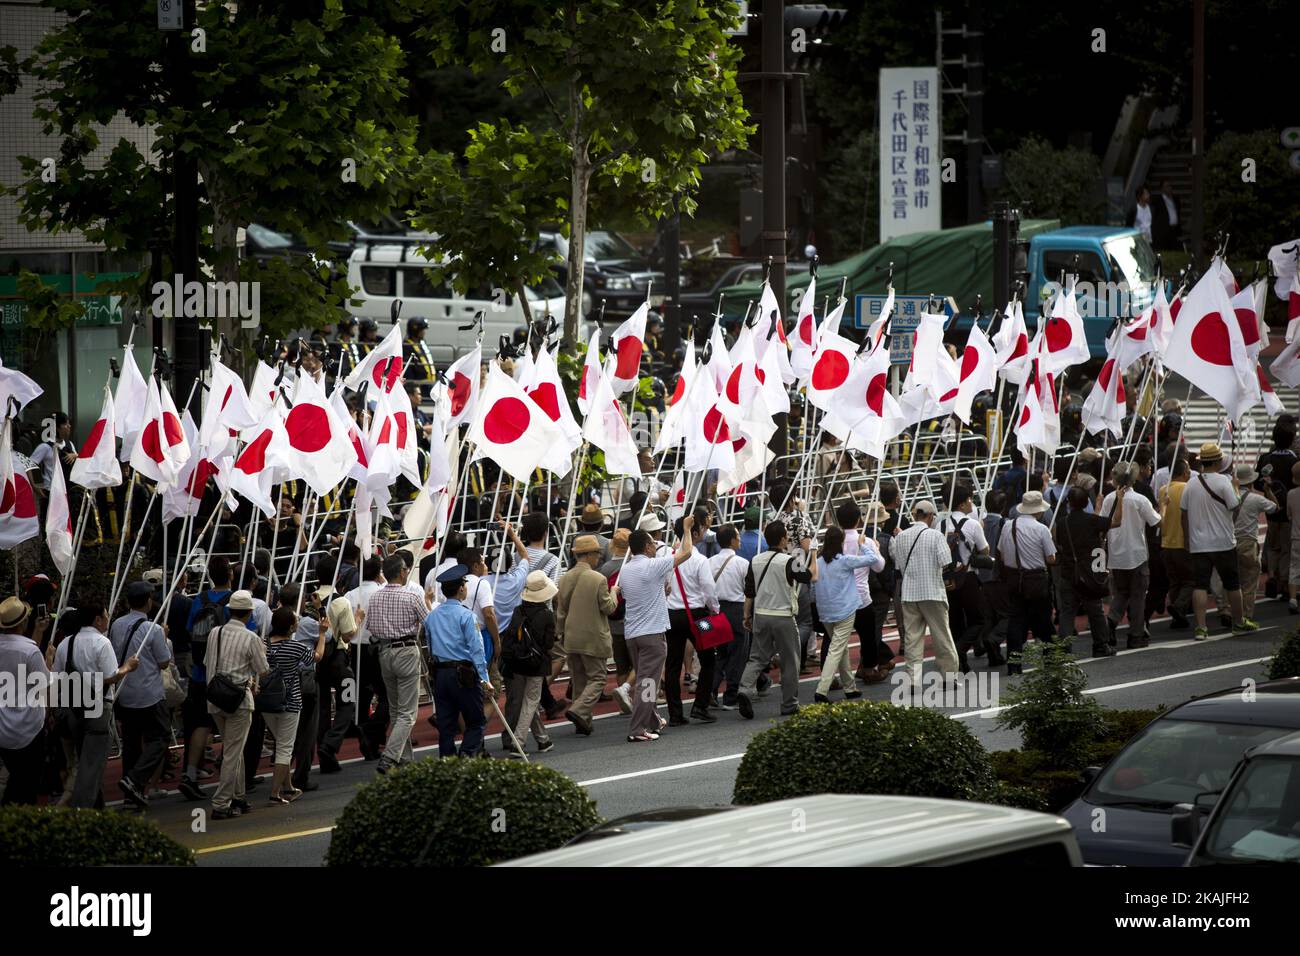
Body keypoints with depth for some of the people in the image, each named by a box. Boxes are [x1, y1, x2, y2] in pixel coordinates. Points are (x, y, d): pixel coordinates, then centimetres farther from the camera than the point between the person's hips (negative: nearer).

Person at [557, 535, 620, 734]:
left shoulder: (565, 579, 3)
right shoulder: (598, 579, -15)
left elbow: (560, 611, 8)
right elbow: (608, 607, -10)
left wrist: (561, 635, 17)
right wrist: (613, 593, 10)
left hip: (571, 639, 6)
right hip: (593, 639, -6)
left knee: (579, 680, 14)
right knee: (596, 678, 2)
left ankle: (583, 722, 16)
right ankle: (579, 710, -18)